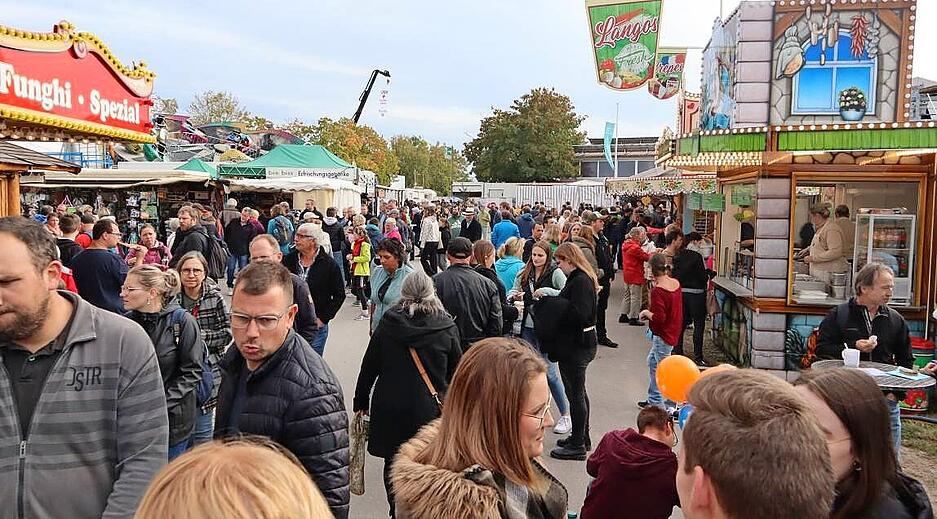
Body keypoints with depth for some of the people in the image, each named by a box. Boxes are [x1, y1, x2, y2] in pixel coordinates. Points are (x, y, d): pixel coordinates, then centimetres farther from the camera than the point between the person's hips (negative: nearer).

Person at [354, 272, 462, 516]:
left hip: (389, 408, 1)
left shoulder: (387, 323, -3)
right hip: (429, 409, -1)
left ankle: (396, 511, 26)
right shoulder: (447, 327, -6)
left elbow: (369, 365, 2)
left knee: (393, 462, 16)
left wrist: (361, 401, 12)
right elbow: (456, 372, 2)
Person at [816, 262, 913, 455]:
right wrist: (853, 347, -17)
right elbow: (821, 349, -4)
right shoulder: (838, 315, -2)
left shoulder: (896, 320, 9)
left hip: (885, 397, 3)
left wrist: (897, 392, 2)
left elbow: (905, 360, 13)